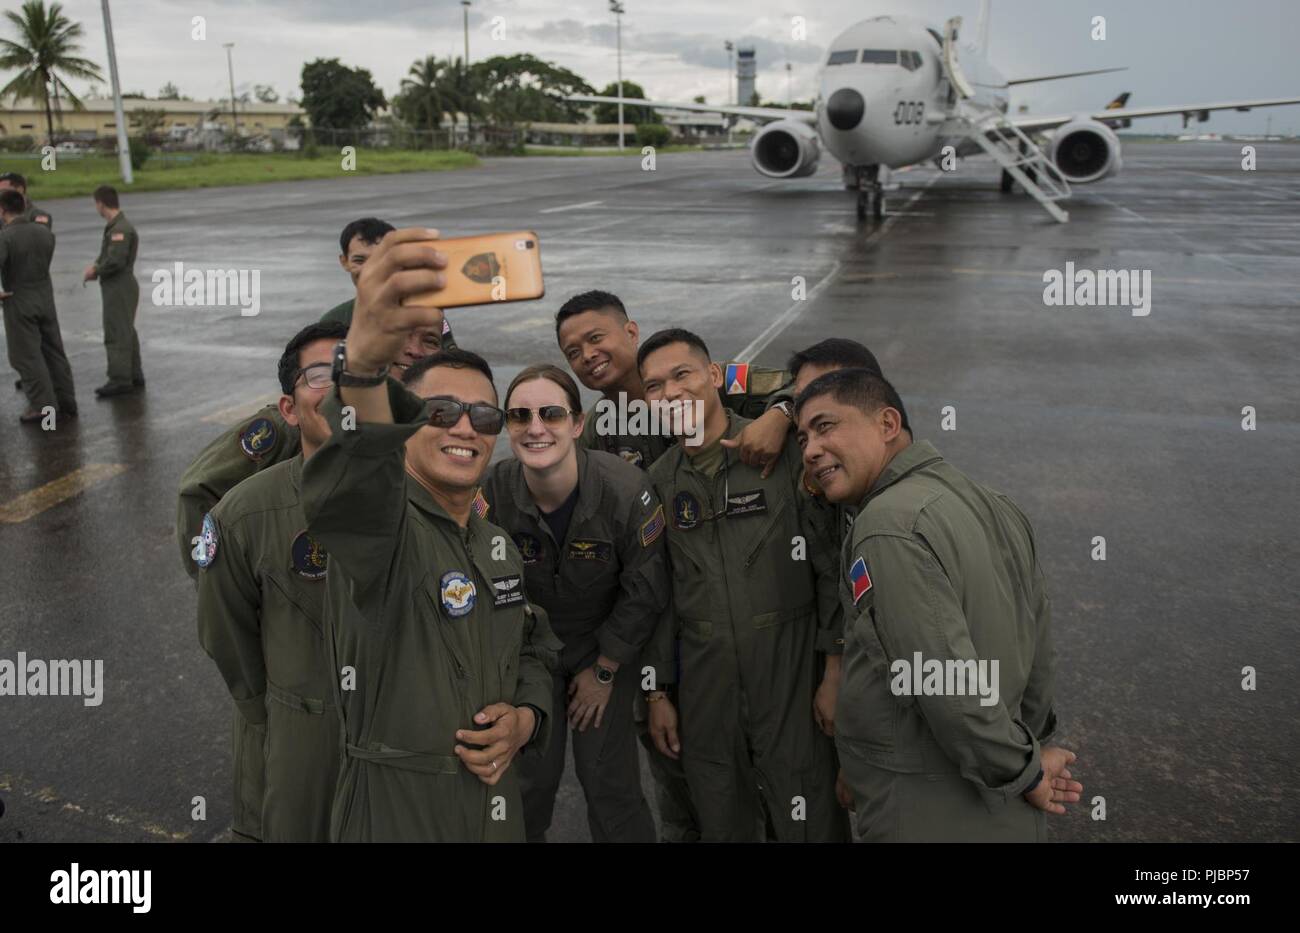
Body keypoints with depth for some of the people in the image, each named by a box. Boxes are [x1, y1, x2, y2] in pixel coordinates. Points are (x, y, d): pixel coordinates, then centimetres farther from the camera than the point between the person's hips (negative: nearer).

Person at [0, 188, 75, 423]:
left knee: (26, 357, 3)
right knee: (54, 352, 12)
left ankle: (44, 407, 2)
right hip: (46, 299, 5)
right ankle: (66, 402, 16)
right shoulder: (45, 232, 0)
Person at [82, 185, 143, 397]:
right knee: (126, 334, 12)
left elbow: (115, 260, -26)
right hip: (118, 288, 10)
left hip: (120, 289, -10)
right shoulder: (115, 226, 13)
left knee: (116, 335, -9)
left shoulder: (121, 228, -18)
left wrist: (95, 271, -11)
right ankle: (135, 377, 17)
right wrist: (95, 266, -1)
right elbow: (106, 255, 18)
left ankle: (119, 380, -8)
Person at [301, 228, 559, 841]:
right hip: (394, 812, -6)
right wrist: (363, 361, -60)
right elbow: (355, 484, -40)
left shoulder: (499, 546, 7)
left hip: (496, 801, 6)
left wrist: (525, 717, -4)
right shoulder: (376, 527, -16)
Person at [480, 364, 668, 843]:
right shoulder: (491, 492, -21)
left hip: (606, 643, -1)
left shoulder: (625, 489, -26)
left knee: (608, 780, 1)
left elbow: (645, 592, -14)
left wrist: (604, 672, -7)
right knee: (530, 776, 8)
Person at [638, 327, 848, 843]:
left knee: (812, 824, 6)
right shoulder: (658, 482, 5)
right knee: (722, 826, 17)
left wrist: (836, 670, -10)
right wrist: (658, 692, 11)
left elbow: (833, 562, -7)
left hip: (793, 673, -4)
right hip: (706, 689, 4)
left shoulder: (784, 453, -8)